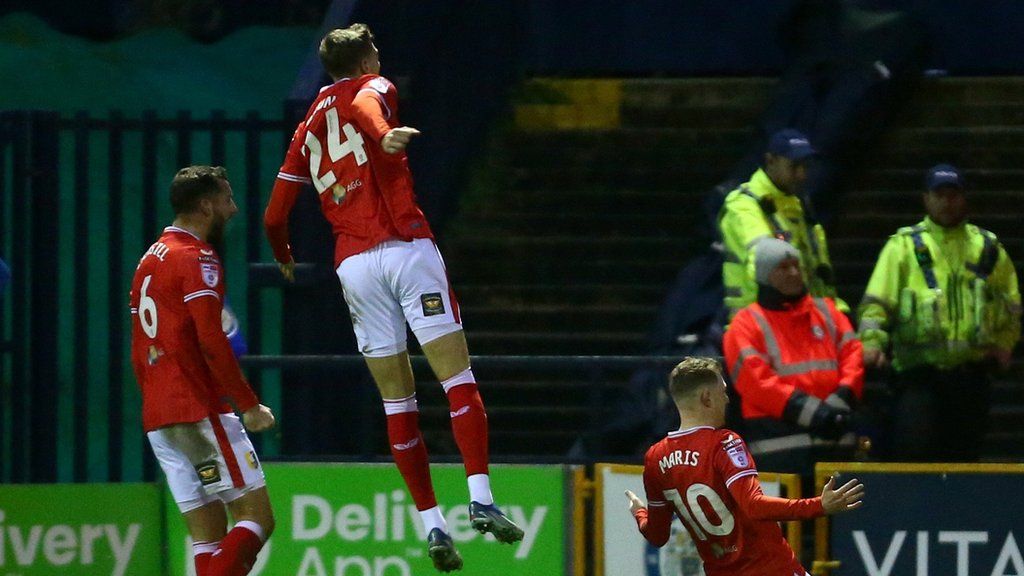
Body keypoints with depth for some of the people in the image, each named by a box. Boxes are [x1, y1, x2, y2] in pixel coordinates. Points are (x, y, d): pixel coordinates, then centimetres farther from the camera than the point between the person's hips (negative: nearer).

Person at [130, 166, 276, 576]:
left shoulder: (149, 260, 19)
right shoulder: (197, 259, -9)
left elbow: (137, 354, 22)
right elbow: (211, 341, -18)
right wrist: (250, 404, -14)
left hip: (158, 418, 9)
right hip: (201, 413, -9)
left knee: (208, 536, 6)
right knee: (257, 518, -8)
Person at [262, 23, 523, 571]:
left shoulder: (309, 126, 21)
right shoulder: (373, 88, 8)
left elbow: (275, 215, 23)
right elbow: (364, 104, -20)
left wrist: (283, 255, 44)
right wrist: (385, 136, -41)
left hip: (353, 264, 5)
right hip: (405, 247, -5)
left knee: (397, 400, 7)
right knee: (458, 378, -6)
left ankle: (431, 523, 3)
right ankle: (481, 498, -20)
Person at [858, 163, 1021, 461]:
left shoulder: (987, 248, 14)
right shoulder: (904, 245, 6)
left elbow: (1012, 303, 23)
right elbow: (876, 300, -1)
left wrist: (1003, 343, 8)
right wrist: (872, 340, -17)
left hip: (971, 370, 3)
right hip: (918, 371, -3)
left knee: (963, 456, 5)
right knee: (913, 448, -17)